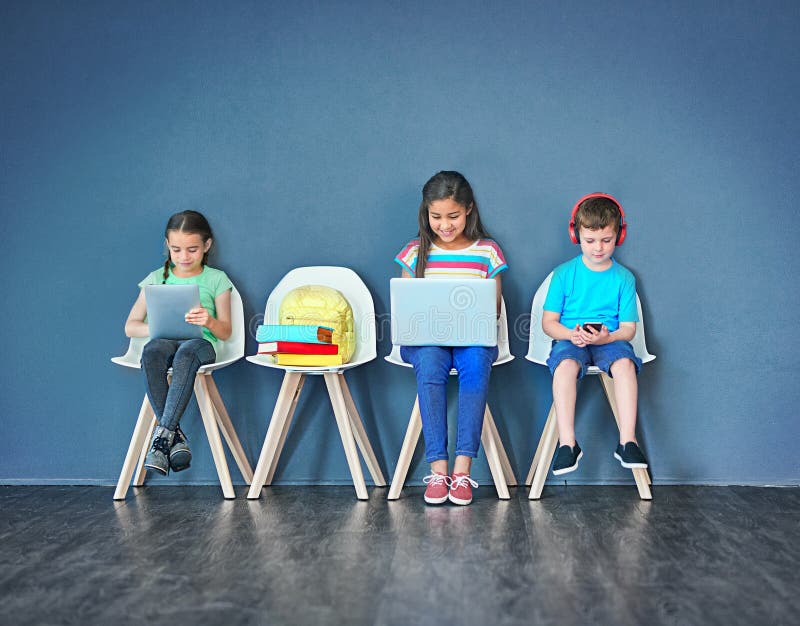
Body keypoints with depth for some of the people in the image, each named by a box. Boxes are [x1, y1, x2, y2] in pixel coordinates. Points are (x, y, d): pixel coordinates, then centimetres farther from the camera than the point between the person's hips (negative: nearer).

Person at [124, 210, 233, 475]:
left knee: (186, 354, -40)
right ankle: (175, 435, -36)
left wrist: (209, 322, -19)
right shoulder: (157, 278, 15)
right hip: (165, 341, 2)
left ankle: (162, 434, -40)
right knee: (152, 351, -38)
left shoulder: (216, 279, 11)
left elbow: (225, 332, 6)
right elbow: (130, 327, 12)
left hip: (201, 342, -2)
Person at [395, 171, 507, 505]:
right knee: (429, 365, -35)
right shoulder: (415, 251, 11)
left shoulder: (487, 251, 9)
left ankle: (462, 467, -33)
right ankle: (438, 468, -32)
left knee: (475, 362, -35)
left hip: (473, 338, 0)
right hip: (426, 338, 1)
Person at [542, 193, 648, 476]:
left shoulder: (623, 278, 6)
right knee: (566, 365, -35)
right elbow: (548, 321, 3)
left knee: (624, 363, -33)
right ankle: (567, 443, -35)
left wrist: (606, 337, -18)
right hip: (569, 339, -1)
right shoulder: (564, 273, 4)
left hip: (610, 340, 1)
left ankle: (627, 441, -30)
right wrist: (571, 334, -18)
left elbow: (628, 328, 4)